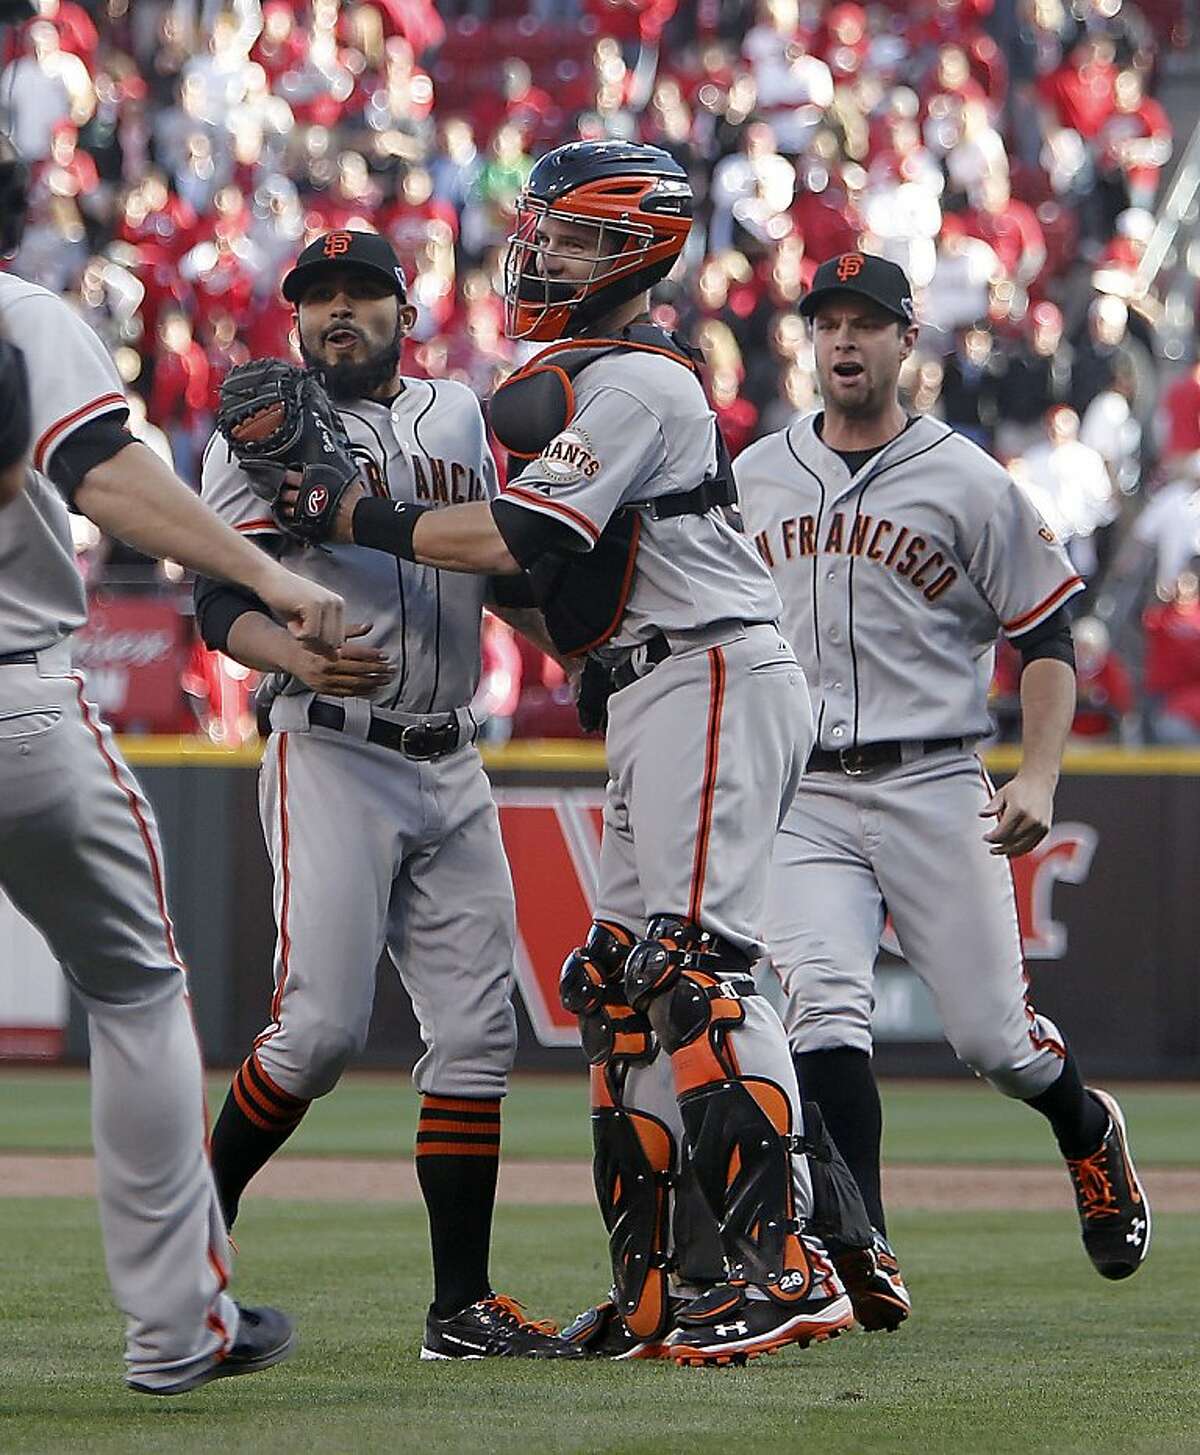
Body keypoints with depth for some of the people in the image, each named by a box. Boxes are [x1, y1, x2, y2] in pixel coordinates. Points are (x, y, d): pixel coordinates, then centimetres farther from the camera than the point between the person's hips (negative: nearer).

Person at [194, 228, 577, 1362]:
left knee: (475, 1033, 1)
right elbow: (218, 602, -7)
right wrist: (296, 657, -27)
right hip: (330, 757, -5)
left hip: (452, 768, 6)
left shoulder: (458, 416, 17)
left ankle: (462, 1307, 4)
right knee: (321, 1025, -16)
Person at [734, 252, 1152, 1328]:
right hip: (800, 795, 2)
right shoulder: (753, 479, 11)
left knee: (989, 1031, -1)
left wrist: (1039, 776, -12)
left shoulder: (967, 482, 0)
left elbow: (1048, 633, 1)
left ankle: (1090, 1132, 34)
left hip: (932, 787, -2)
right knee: (824, 1009, -17)